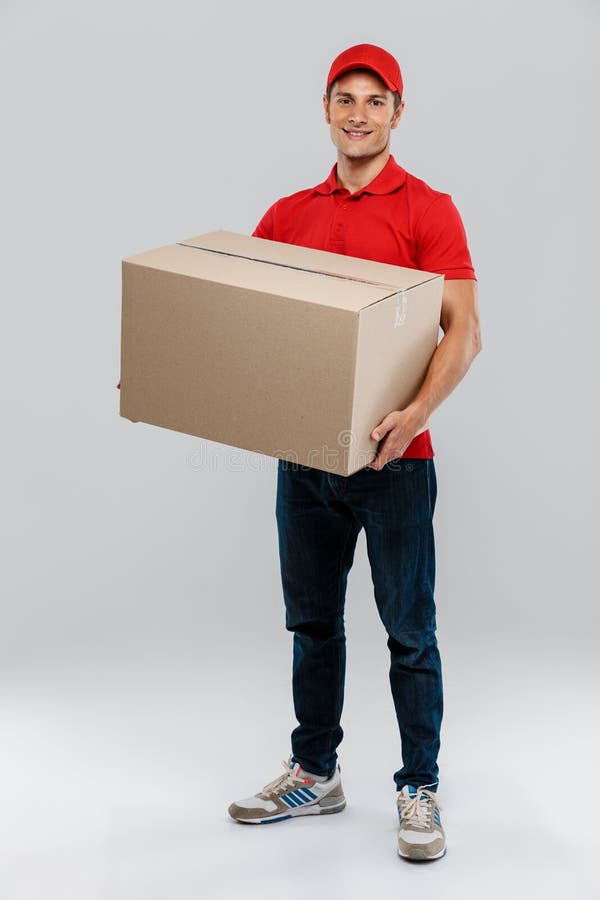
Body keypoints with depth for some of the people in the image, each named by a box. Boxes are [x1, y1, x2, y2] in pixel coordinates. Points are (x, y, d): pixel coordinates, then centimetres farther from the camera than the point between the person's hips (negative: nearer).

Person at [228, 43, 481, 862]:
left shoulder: (427, 210, -5)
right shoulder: (289, 215, 11)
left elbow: (464, 331, -15)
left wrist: (417, 412, -31)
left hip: (391, 457, -5)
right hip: (305, 454, 5)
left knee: (409, 628, 2)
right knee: (312, 621, 14)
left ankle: (419, 789, 14)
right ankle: (313, 774, 28)